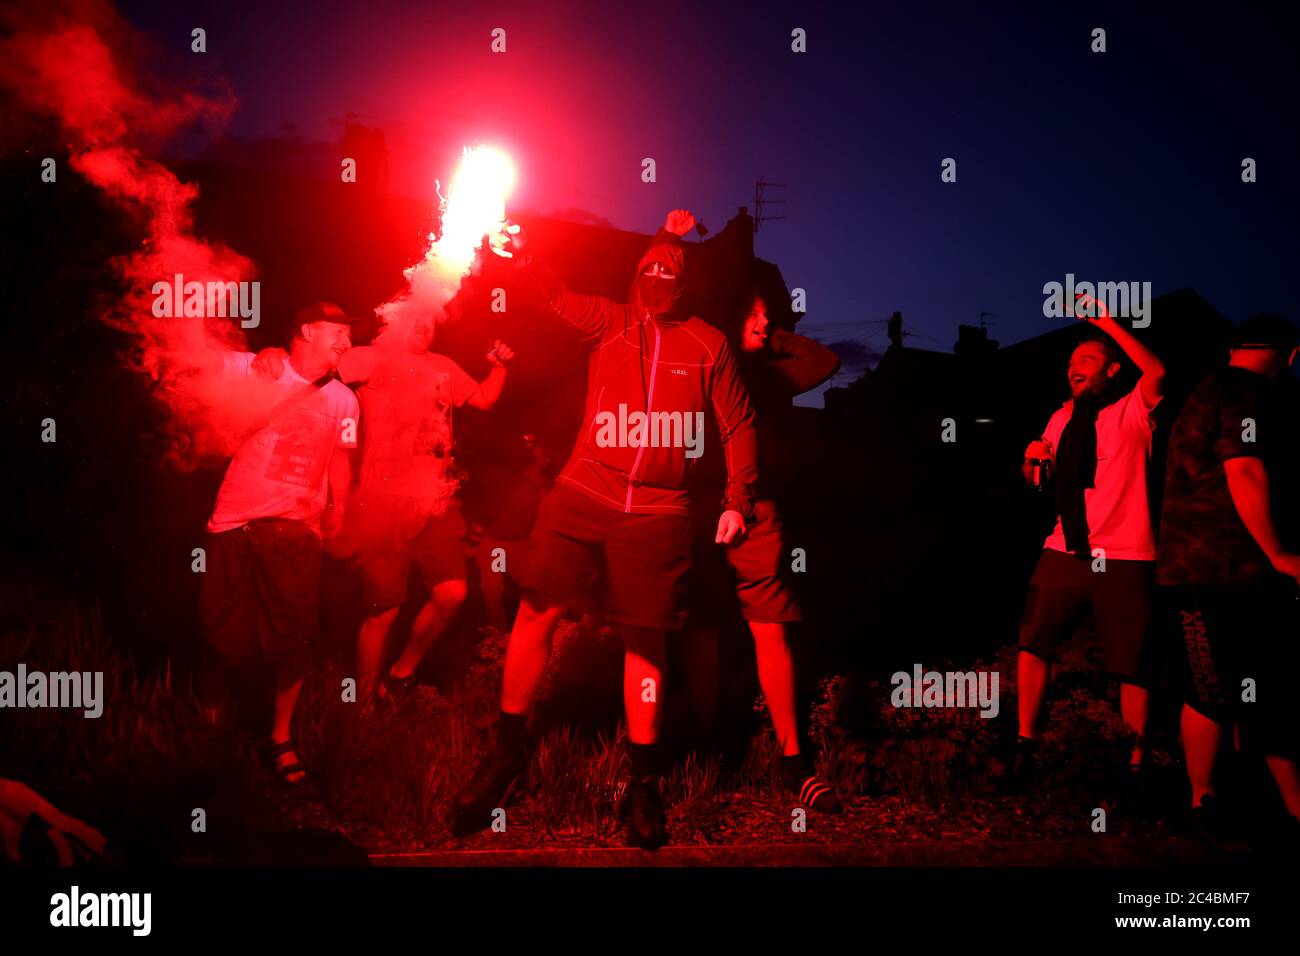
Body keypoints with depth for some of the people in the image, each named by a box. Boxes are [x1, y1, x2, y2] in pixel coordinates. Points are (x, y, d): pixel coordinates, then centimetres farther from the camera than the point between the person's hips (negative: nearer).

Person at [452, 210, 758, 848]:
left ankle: (644, 781, 15)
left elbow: (739, 425, 12)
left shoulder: (708, 345, 8)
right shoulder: (610, 323, 10)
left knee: (646, 640, 4)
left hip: (657, 514, 0)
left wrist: (738, 499, 6)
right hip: (583, 496, 1)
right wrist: (519, 254, -19)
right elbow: (558, 298, -3)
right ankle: (507, 752, 8)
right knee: (536, 613, -7)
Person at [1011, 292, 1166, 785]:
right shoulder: (1063, 418, 14)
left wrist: (1106, 322, -21)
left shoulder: (1131, 413, -2)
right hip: (1065, 553, 4)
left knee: (1132, 665, 2)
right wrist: (1033, 458, -1)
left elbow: (1156, 373, -23)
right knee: (1033, 643, -6)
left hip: (1124, 559, -4)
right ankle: (1026, 747, 4)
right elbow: (1037, 480, 23)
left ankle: (1137, 757, 17)